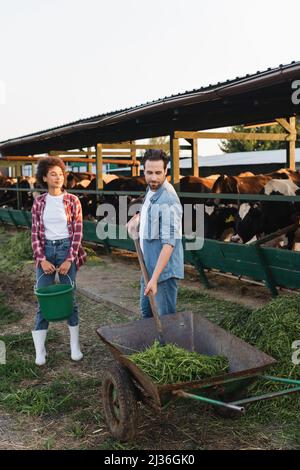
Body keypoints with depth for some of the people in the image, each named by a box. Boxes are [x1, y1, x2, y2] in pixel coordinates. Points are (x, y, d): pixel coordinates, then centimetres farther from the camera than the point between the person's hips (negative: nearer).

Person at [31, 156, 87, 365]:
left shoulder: (72, 201, -1)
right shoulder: (39, 202, 4)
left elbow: (77, 232, -3)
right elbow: (35, 233, 3)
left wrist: (69, 259, -10)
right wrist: (42, 259, -7)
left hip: (67, 249, -1)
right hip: (45, 250, 1)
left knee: (70, 298, 5)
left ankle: (75, 345, 17)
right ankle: (40, 350, 8)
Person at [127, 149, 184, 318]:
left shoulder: (168, 201, -25)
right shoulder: (151, 190, 3)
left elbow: (169, 243, -28)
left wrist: (155, 278, -32)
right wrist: (139, 217, 5)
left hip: (163, 270, -9)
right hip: (149, 265, 9)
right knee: (146, 310, 23)